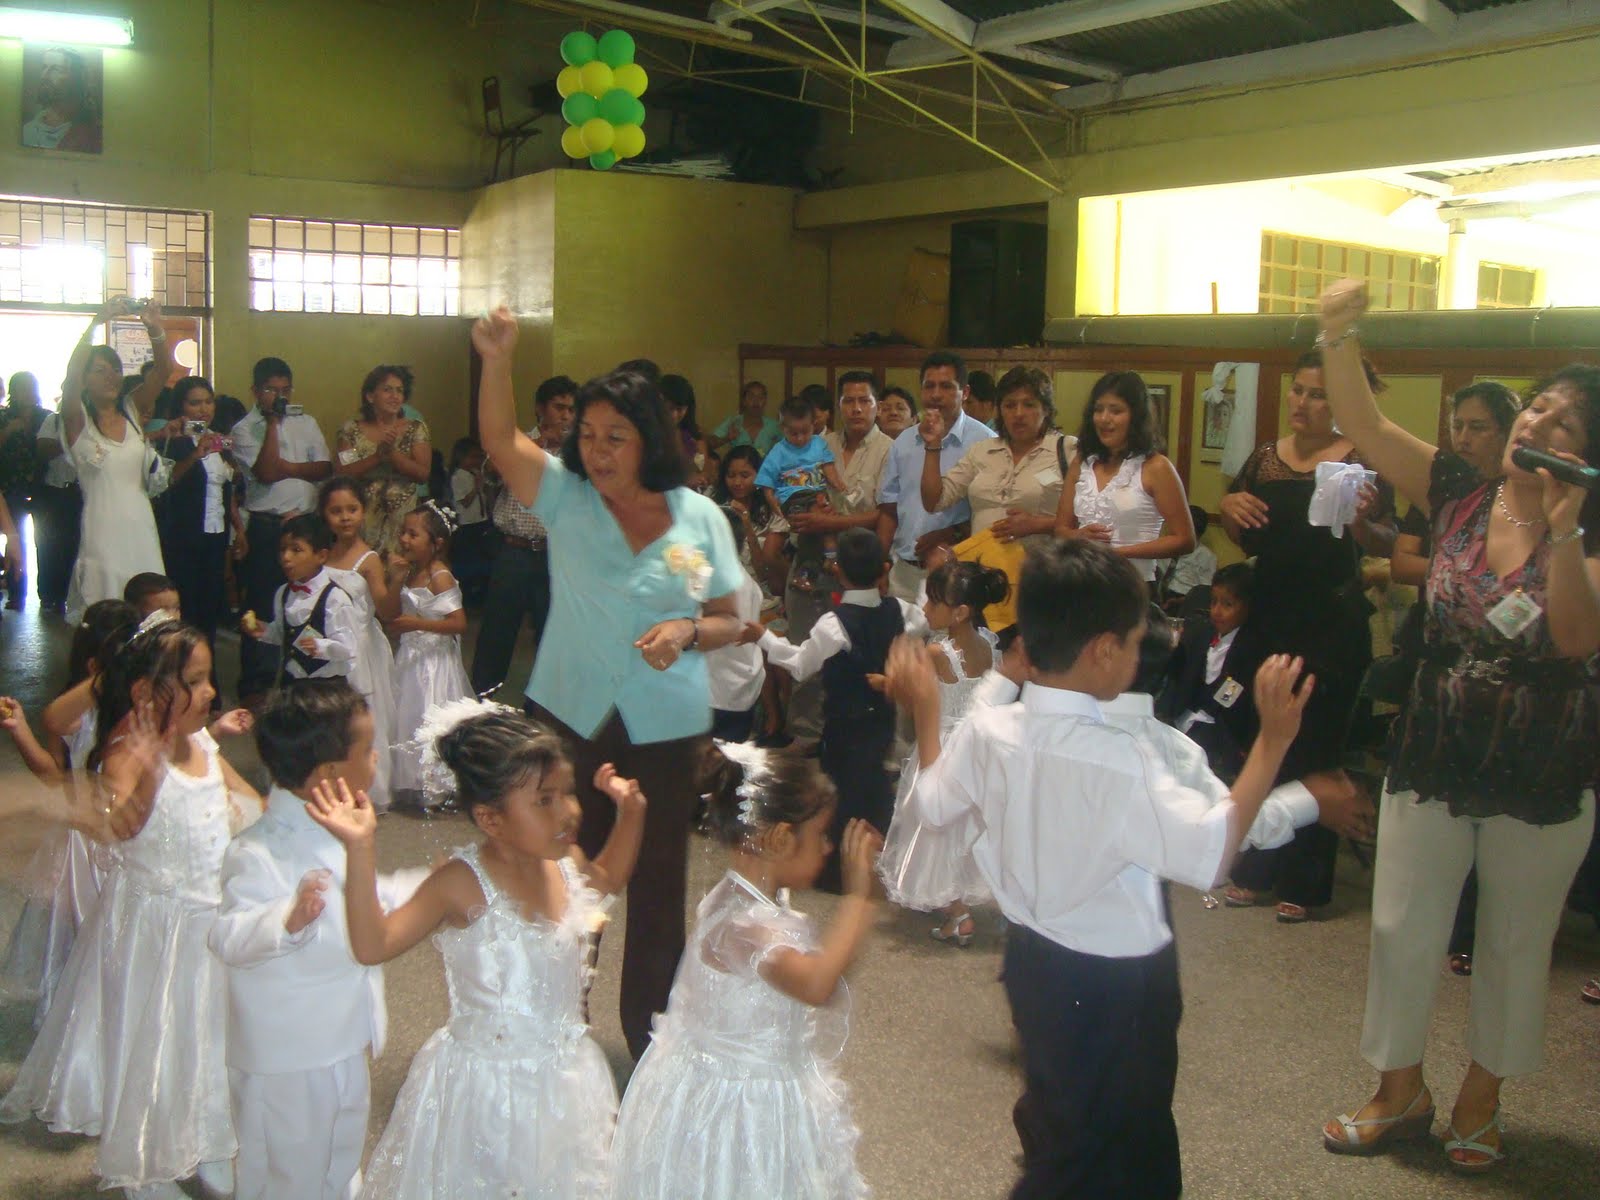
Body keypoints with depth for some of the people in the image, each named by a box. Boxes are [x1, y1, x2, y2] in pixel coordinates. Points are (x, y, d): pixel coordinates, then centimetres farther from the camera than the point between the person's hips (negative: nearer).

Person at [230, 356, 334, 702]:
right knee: (262, 605, 2)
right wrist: (273, 421, -12)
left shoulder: (306, 422, 13)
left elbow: (326, 468, 3)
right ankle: (256, 684, 11)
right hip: (266, 527, -3)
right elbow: (265, 473, -15)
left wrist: (287, 467, -10)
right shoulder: (245, 429, 0)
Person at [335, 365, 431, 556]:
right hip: (363, 518, 0)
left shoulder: (417, 429, 6)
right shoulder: (351, 429, 6)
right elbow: (343, 474, -3)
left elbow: (423, 475, -4)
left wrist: (392, 452, -15)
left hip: (404, 518, 0)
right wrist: (378, 454, -14)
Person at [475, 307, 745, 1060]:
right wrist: (497, 362, -33)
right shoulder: (565, 497, -2)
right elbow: (498, 439, -17)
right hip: (570, 714, 1)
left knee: (657, 882, 9)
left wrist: (688, 631, -17)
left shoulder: (698, 517, -2)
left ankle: (649, 1030, 28)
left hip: (664, 724, 0)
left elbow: (727, 623, 4)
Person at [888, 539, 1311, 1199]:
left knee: (1054, 1118, 32)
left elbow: (935, 804, 5)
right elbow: (1209, 853, -29)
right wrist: (1272, 741, -25)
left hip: (1031, 955, 7)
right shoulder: (1118, 763, -31)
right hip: (1116, 983, -6)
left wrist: (925, 709, 19)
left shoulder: (987, 731, -12)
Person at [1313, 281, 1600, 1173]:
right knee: (1403, 928, 9)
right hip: (1434, 757, 2)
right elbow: (1363, 425, -9)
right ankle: (1402, 1092, 29)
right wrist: (1341, 334, -21)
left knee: (1515, 943, 13)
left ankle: (1481, 1099, 34)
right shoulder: (1461, 494, -3)